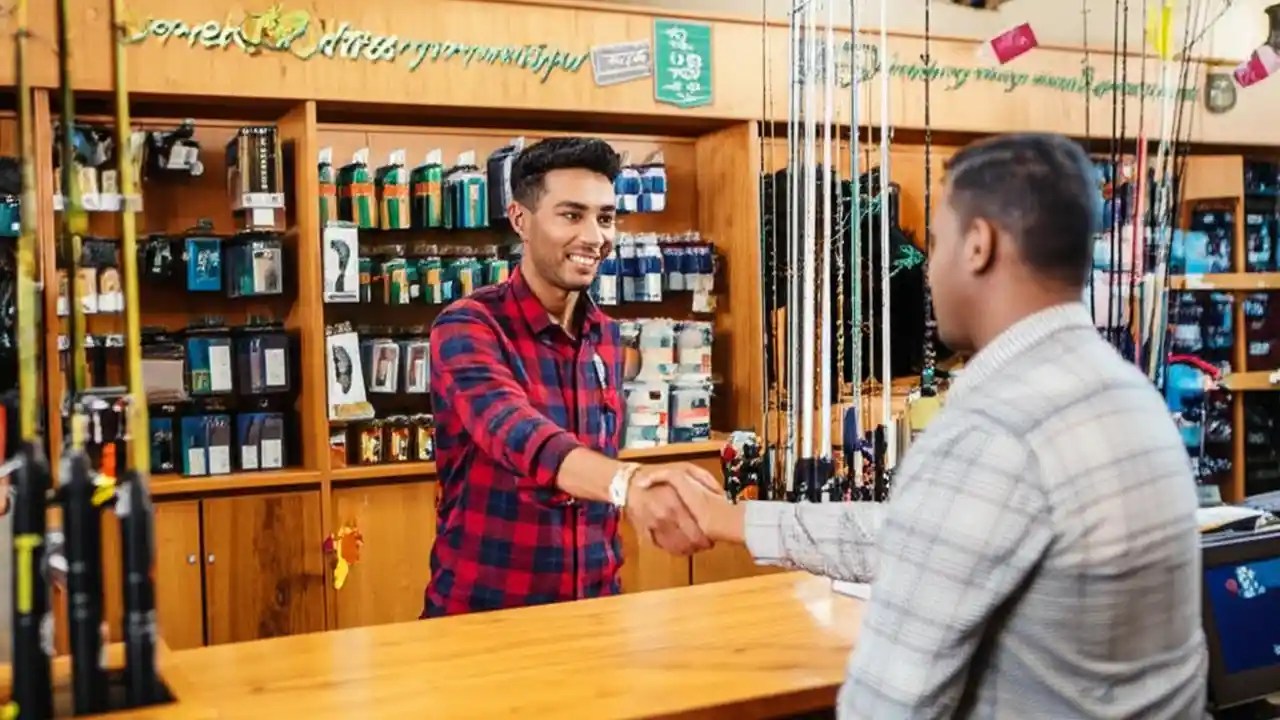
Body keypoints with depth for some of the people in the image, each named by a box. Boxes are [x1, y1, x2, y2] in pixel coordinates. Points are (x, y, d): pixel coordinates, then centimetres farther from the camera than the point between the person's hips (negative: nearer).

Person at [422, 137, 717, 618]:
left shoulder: (607, 338, 4)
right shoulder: (467, 327, -15)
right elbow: (515, 434, -33)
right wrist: (630, 482, -49)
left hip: (591, 603, 5)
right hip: (482, 609, -5)